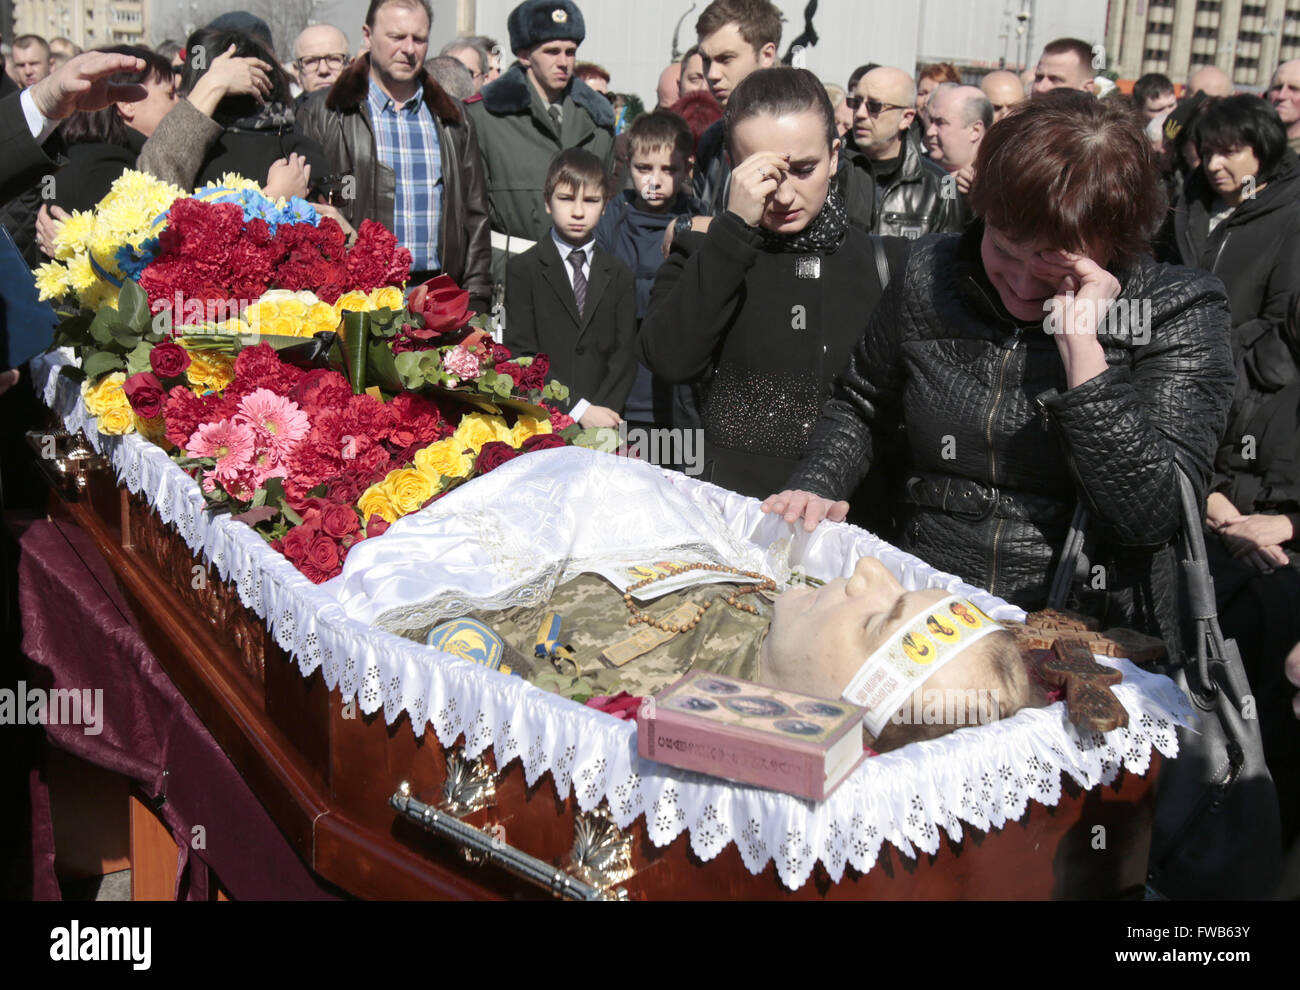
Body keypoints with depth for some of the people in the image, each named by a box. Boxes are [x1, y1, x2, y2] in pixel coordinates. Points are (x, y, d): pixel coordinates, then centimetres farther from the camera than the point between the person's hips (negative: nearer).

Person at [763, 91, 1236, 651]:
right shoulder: (933, 274, 3)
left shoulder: (1177, 313, -6)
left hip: (1092, 638, -2)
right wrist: (816, 488, 1)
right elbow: (859, 407, 19)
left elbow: (1149, 519, -17)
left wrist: (1081, 342, -20)